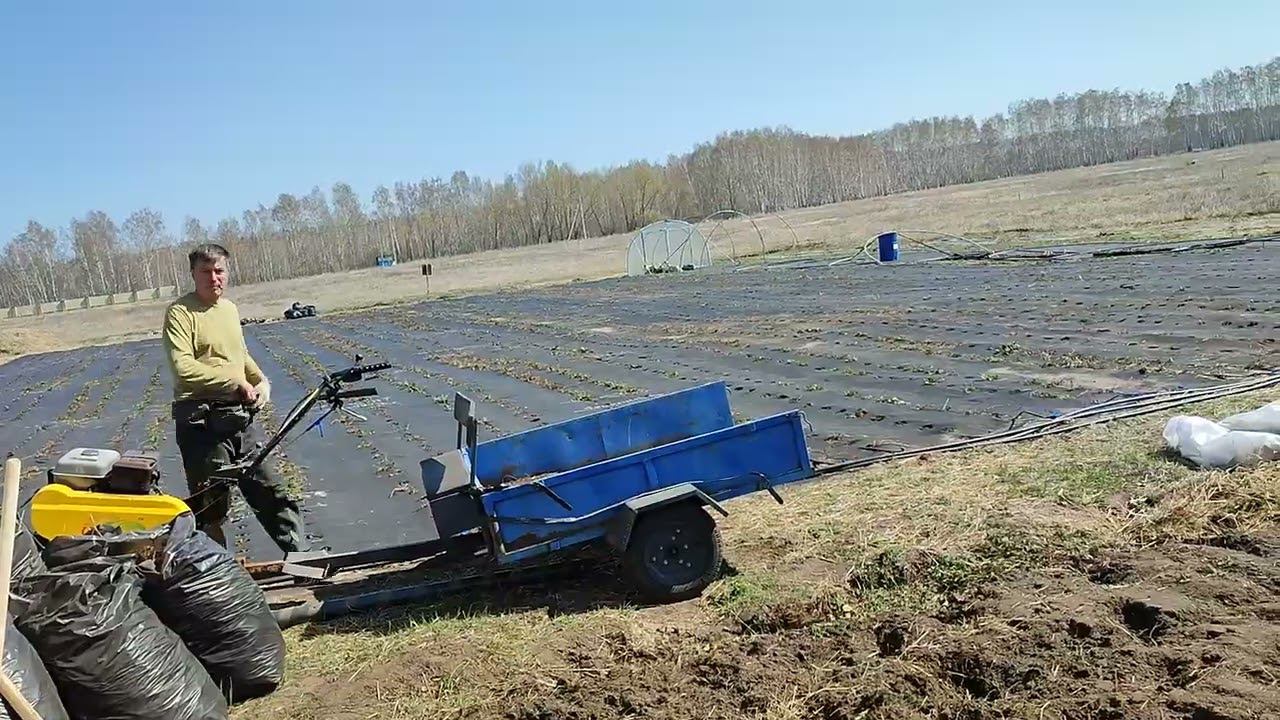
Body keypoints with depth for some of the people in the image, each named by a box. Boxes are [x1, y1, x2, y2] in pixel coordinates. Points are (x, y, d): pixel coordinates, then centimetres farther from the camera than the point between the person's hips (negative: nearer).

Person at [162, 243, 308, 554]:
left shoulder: (230, 308, 14)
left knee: (272, 493, 12)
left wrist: (261, 380, 11)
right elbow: (183, 368, -22)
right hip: (203, 423, -7)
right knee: (210, 507, 3)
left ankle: (301, 555, 21)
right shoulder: (180, 312, -9)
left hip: (240, 418, 7)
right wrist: (236, 381, -17)